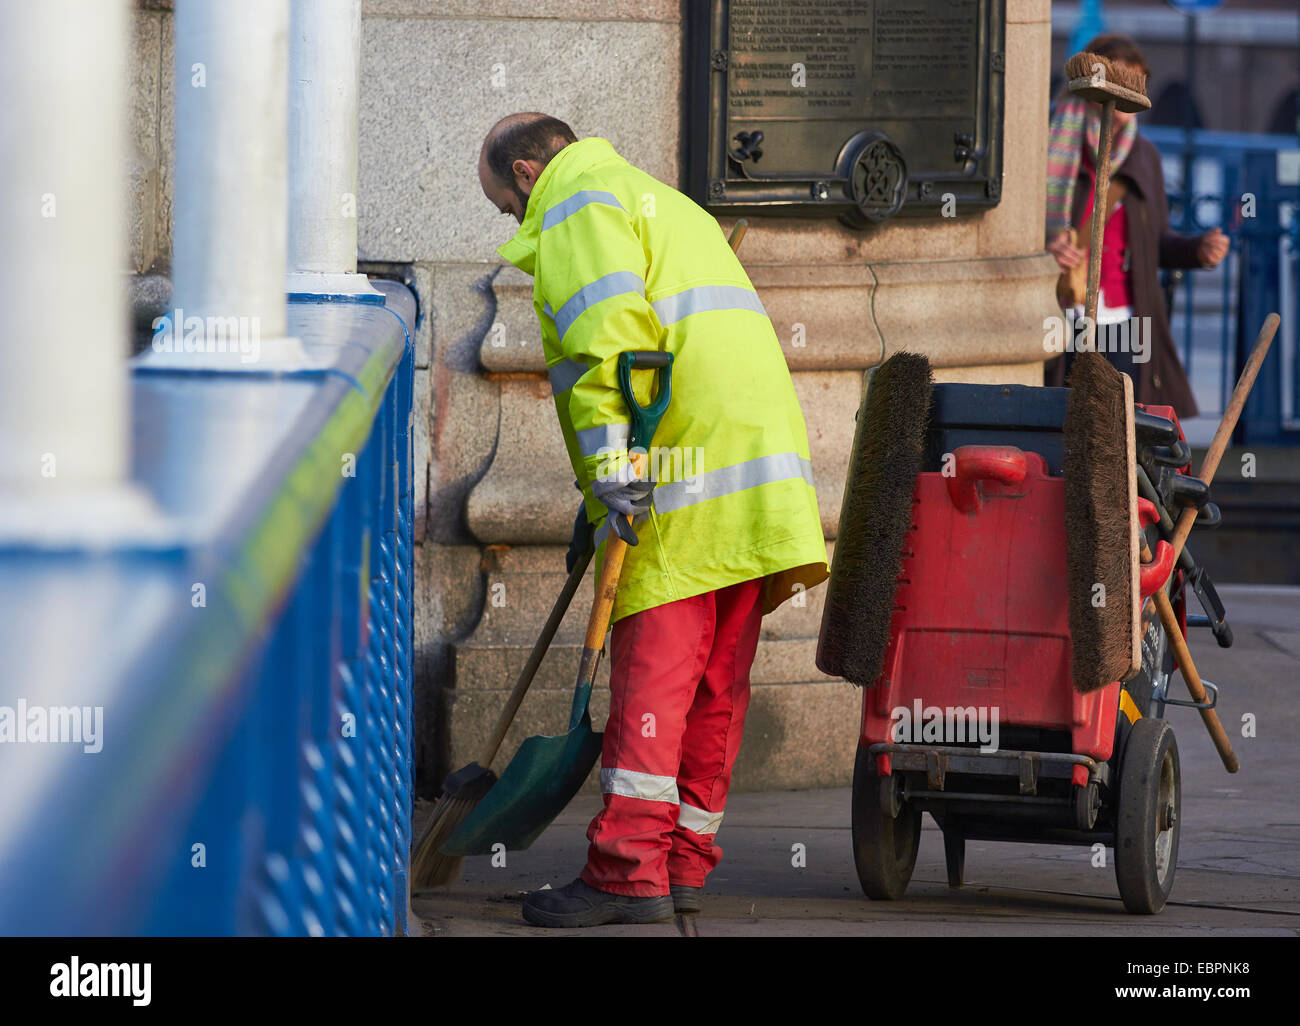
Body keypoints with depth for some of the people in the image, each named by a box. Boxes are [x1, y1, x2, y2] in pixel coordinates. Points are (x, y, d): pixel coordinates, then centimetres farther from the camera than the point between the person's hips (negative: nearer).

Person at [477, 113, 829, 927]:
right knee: (716, 679, 11)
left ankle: (630, 872, -12)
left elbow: (610, 334, -18)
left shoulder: (579, 205, 0)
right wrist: (601, 499, 30)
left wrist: (611, 463, -23)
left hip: (686, 485, -9)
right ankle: (684, 860, 16)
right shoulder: (662, 204, 31)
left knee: (652, 671, -10)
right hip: (759, 476, 9)